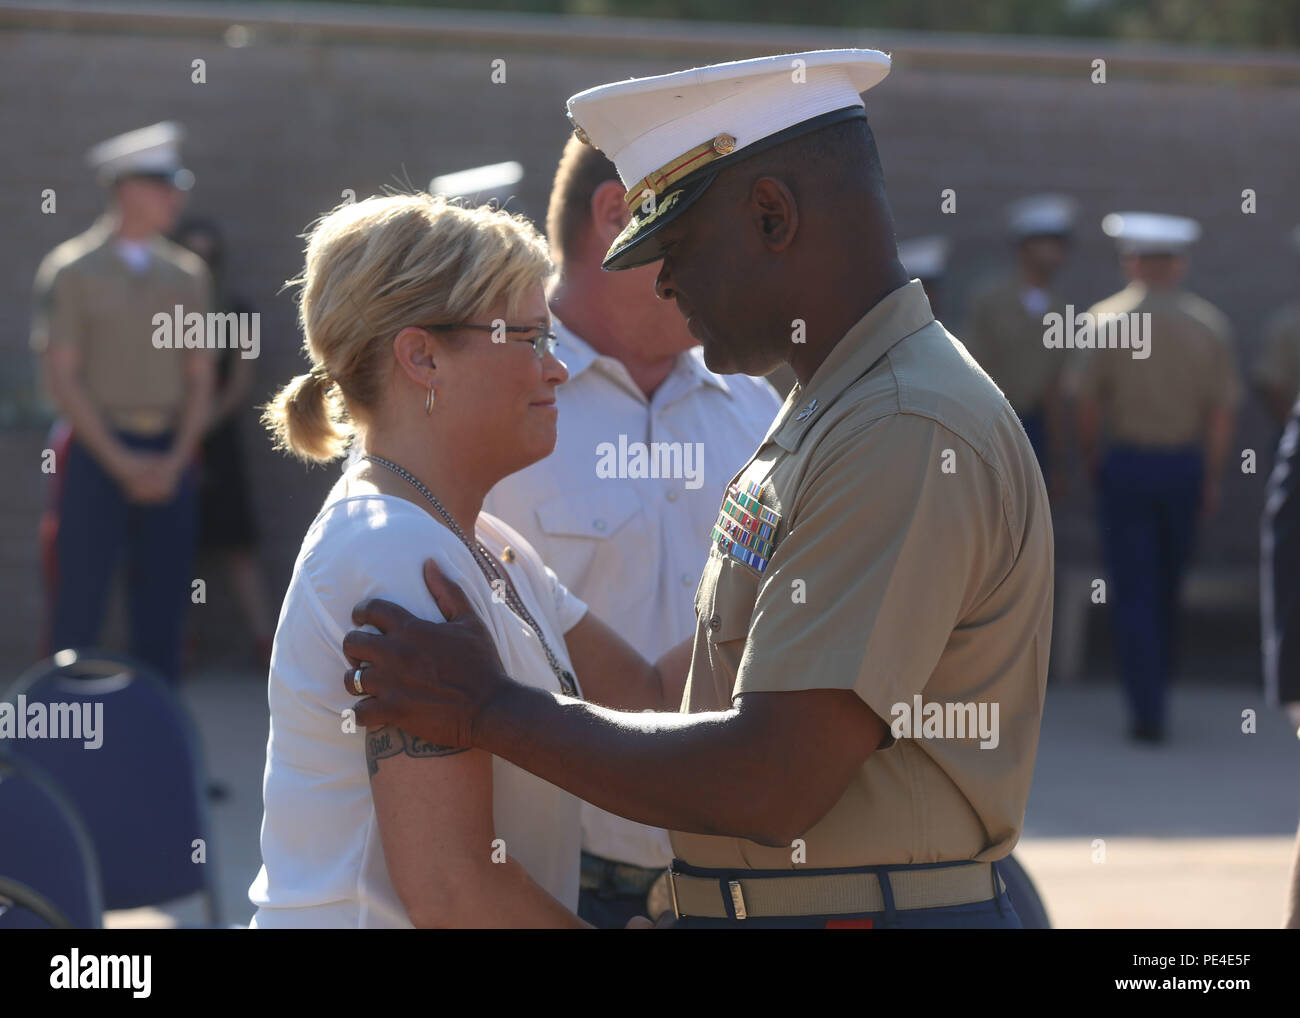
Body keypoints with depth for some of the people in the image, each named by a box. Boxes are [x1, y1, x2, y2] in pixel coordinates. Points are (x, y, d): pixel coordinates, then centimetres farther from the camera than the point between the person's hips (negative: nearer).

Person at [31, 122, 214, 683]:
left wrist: (174, 461, -4)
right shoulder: (71, 271, -2)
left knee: (162, 609, 5)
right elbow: (61, 377, -7)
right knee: (80, 604, -3)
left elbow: (200, 378, 10)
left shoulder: (187, 274, 11)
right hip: (97, 453, -4)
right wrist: (121, 462, -12)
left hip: (170, 459, 4)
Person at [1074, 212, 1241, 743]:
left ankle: (1147, 710, -6)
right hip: (1184, 466, 2)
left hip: (1125, 462, -2)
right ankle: (1156, 690, 29)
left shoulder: (1106, 320, -6)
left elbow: (1087, 405, -6)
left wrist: (1091, 460, 8)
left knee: (1132, 592, 1)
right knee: (1168, 588, 18)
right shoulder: (1210, 325, -1)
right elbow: (1221, 413, -3)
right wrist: (1211, 479, 4)